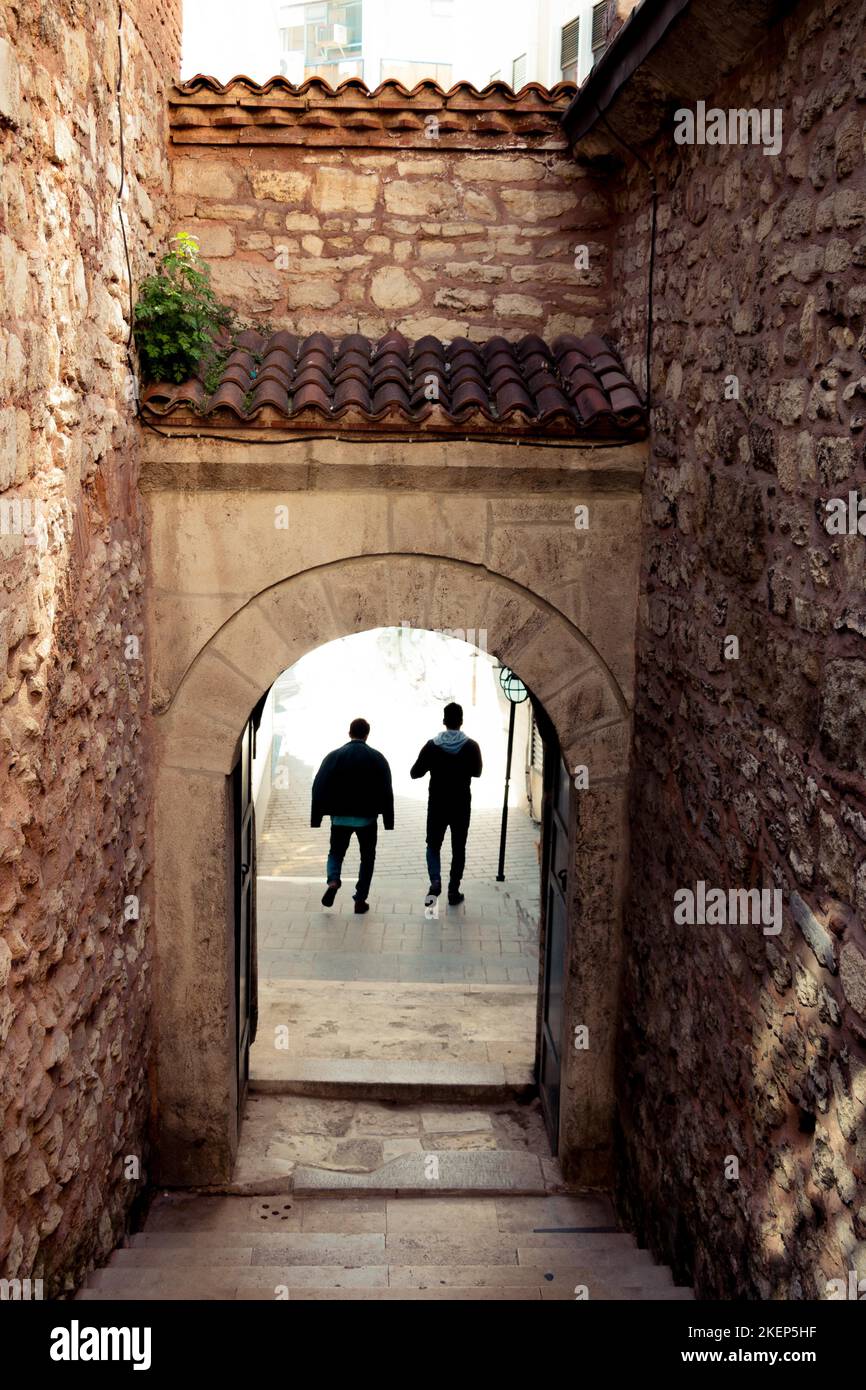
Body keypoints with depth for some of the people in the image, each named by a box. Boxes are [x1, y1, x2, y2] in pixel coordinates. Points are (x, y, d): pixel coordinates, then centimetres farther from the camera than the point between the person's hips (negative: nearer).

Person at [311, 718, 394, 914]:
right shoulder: (377, 758, -1)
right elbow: (386, 791, -5)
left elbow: (319, 787, -4)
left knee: (336, 852, 18)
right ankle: (360, 899, 10)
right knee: (367, 857, 14)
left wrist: (315, 819, -1)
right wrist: (388, 822, -1)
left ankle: (333, 880, -10)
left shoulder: (334, 756, 0)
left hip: (340, 817, 1)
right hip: (367, 817, -1)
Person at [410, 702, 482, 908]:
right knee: (458, 848, 12)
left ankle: (435, 881, -11)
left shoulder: (432, 745, -8)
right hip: (462, 805, 0)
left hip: (437, 805, 0)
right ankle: (453, 891, 13)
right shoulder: (471, 746, -7)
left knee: (433, 845, 13)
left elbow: (415, 773, -3)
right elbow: (477, 772, 7)